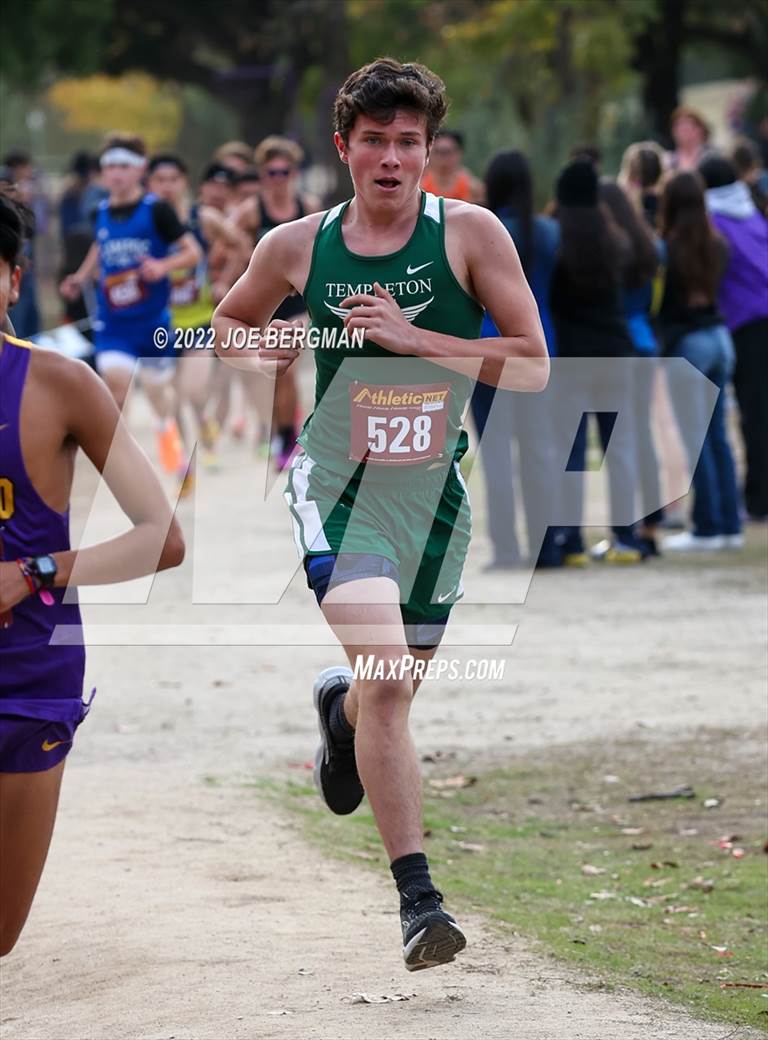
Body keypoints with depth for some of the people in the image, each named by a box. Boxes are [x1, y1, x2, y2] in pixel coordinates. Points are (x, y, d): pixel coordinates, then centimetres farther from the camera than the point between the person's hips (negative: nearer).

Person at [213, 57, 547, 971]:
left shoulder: (470, 233, -6)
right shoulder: (295, 248, -1)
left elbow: (534, 367, -9)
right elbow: (228, 322, 18)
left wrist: (412, 338, -18)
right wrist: (258, 354, -6)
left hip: (434, 491, 2)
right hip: (338, 485, -2)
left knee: (393, 688, 19)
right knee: (388, 683, -23)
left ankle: (340, 706, 58)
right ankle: (417, 896, -20)